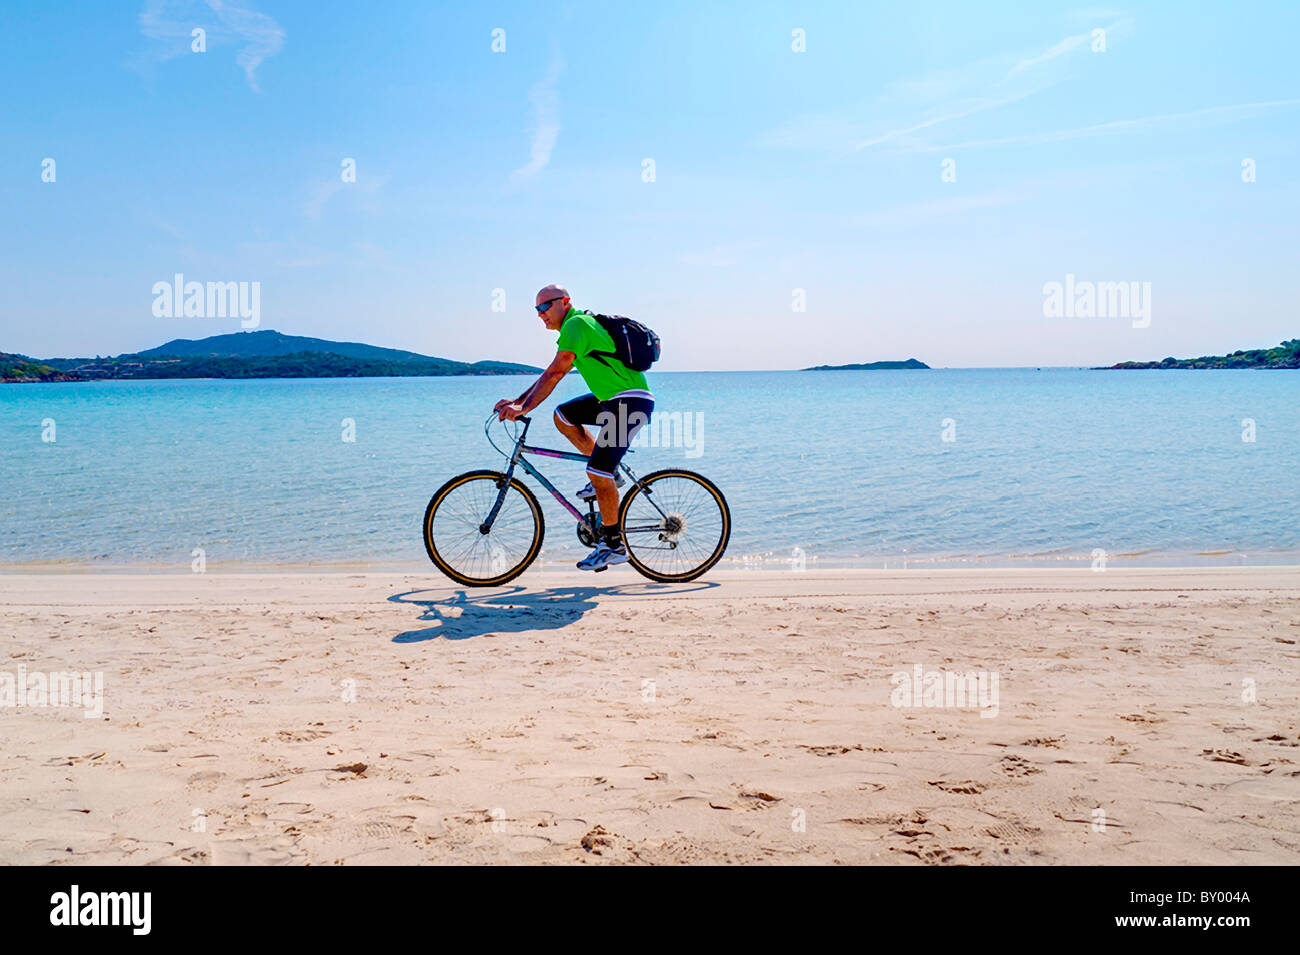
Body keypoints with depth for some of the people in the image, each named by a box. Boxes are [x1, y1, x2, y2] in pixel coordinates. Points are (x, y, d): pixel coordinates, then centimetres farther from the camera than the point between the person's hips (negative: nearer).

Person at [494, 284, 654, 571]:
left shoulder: (576, 324, -11)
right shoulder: (578, 325, 20)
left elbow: (554, 374, -19)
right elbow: (551, 374, 21)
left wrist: (523, 409, -18)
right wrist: (516, 401, 15)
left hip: (631, 400, -10)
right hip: (614, 397, 10)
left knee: (598, 471, -12)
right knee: (562, 416, 13)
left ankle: (613, 546, -2)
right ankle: (609, 474, 15)